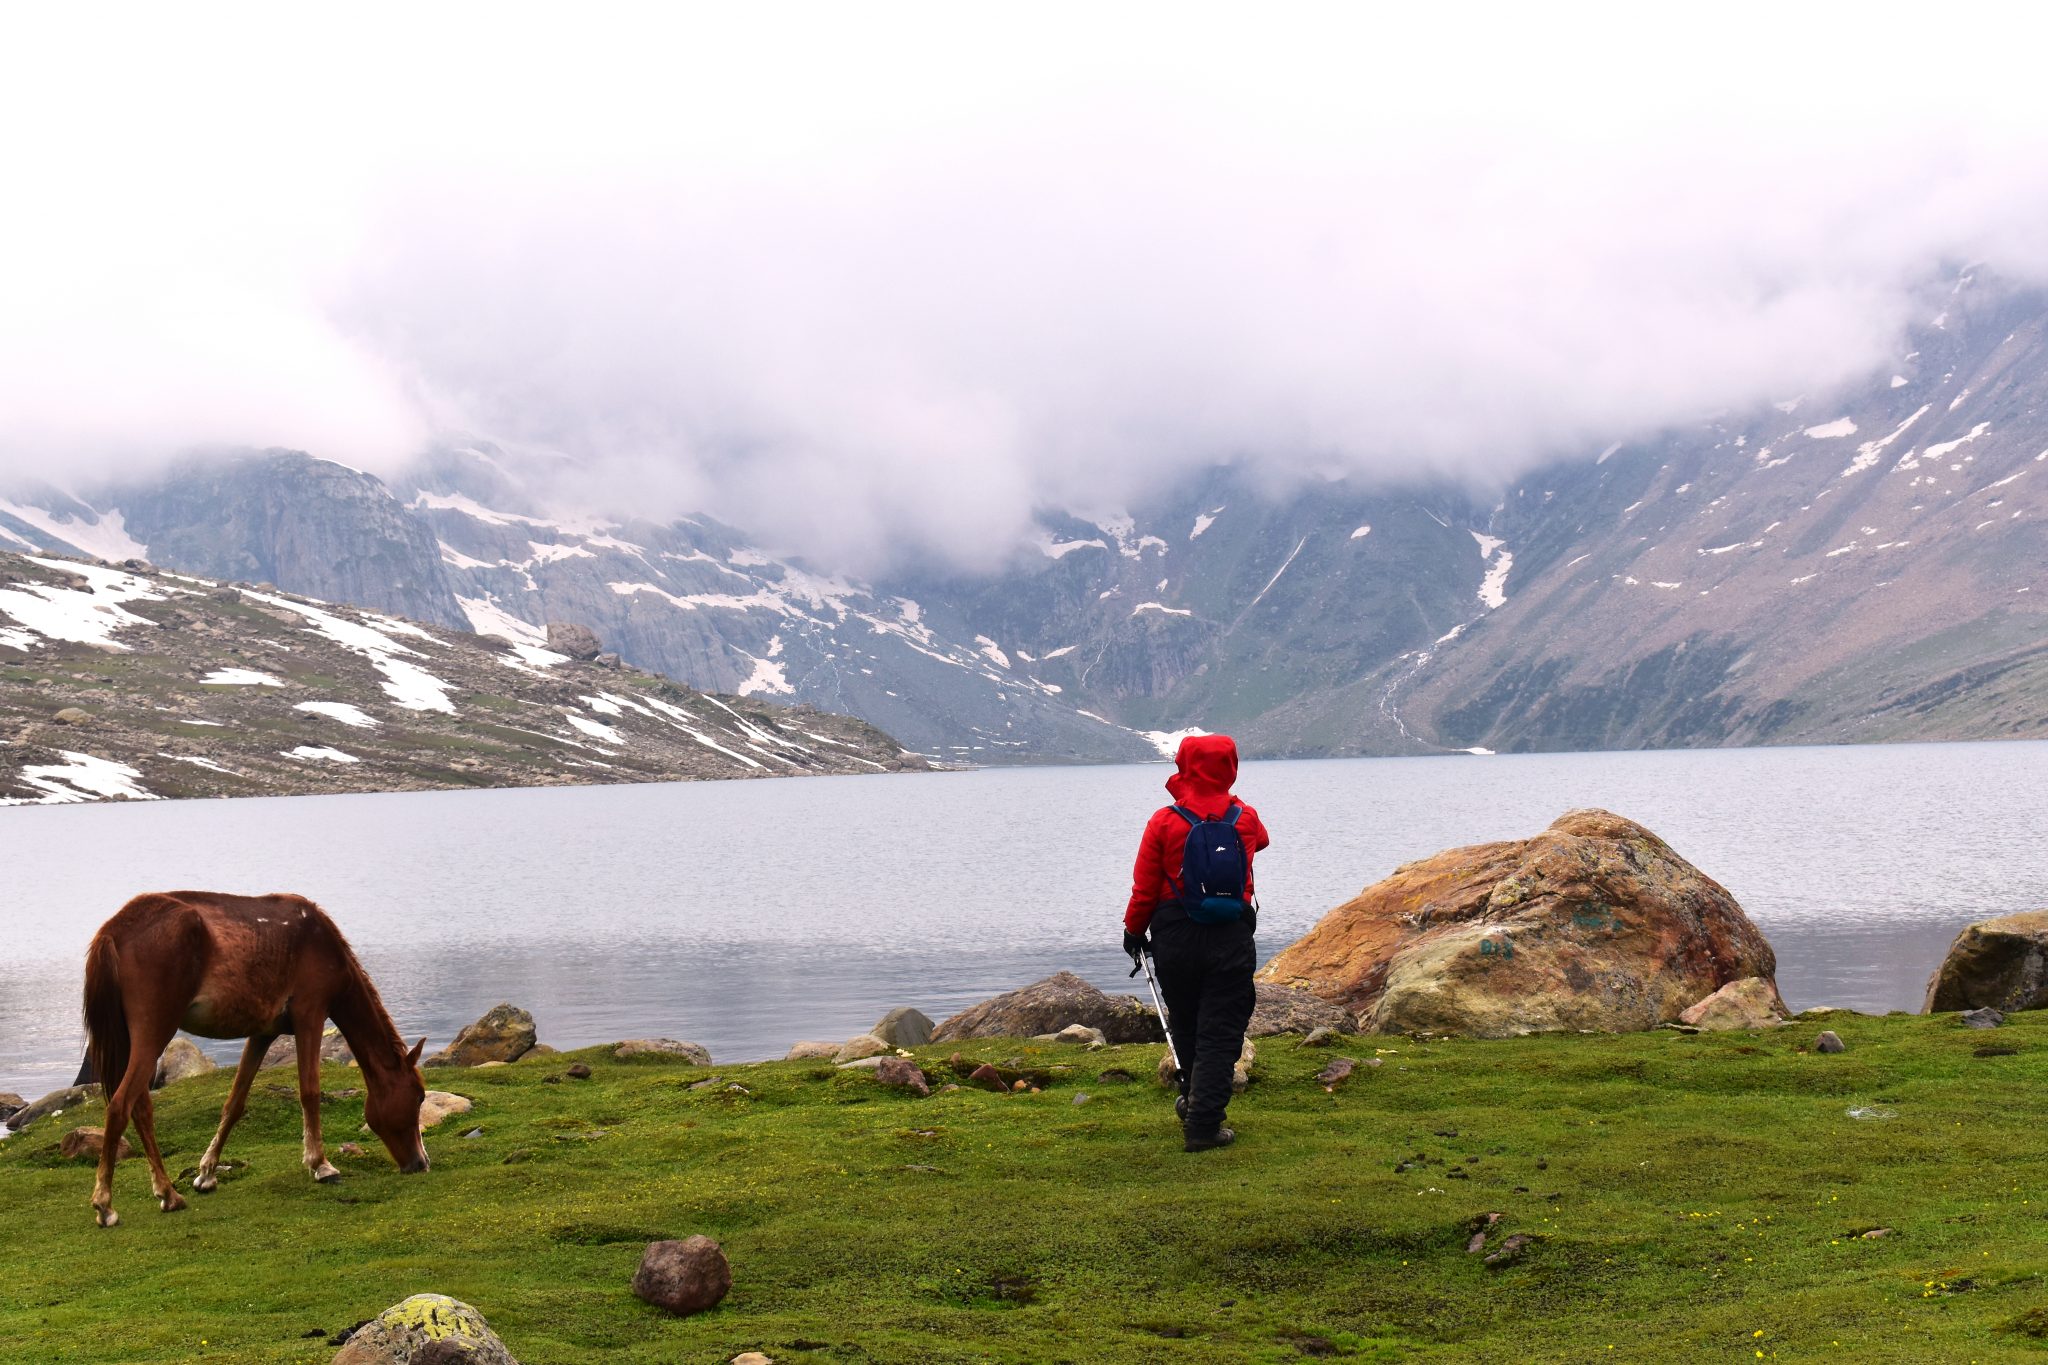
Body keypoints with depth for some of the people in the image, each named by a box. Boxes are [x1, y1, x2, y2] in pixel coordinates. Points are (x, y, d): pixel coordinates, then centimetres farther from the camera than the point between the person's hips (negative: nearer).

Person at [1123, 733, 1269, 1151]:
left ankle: (1195, 1101, 38)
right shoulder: (1245, 818, -2)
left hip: (1176, 940, 0)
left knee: (1186, 1026, 20)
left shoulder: (1164, 822, -9)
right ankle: (1203, 1123, -5)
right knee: (1220, 1033, 2)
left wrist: (1133, 930, 11)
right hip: (1232, 941, 0)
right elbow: (1261, 840, 24)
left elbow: (1144, 888, -5)